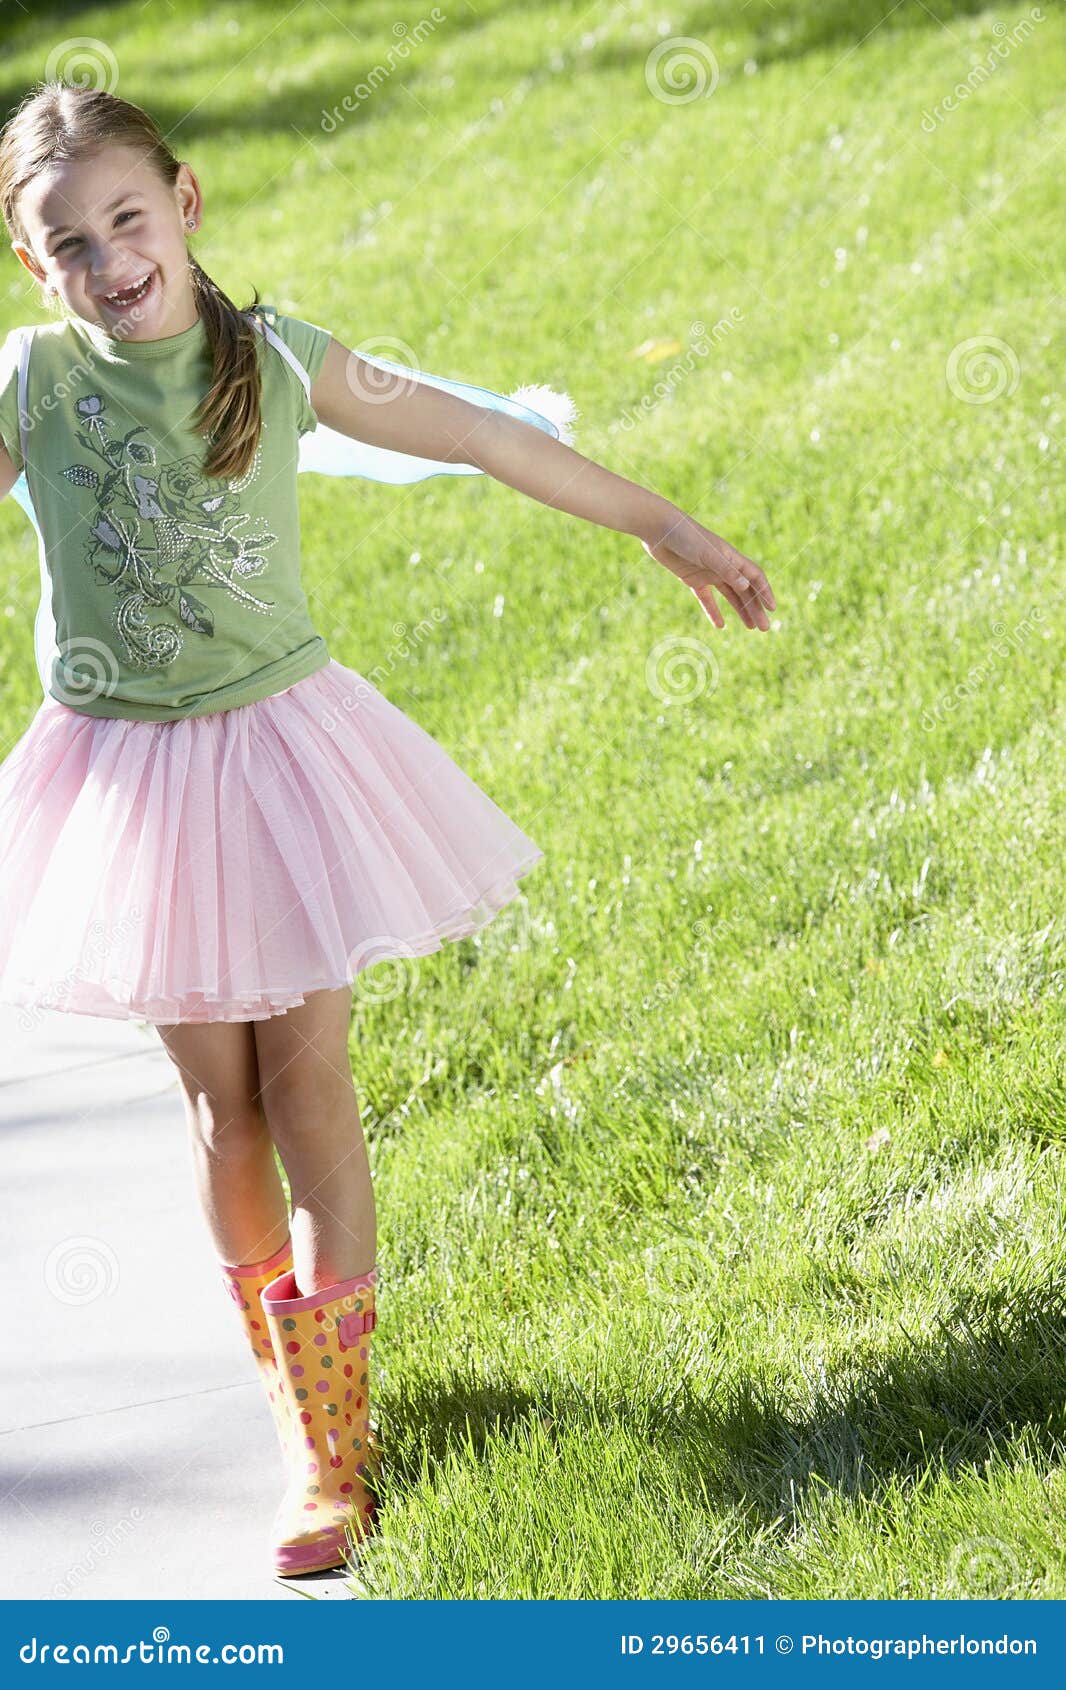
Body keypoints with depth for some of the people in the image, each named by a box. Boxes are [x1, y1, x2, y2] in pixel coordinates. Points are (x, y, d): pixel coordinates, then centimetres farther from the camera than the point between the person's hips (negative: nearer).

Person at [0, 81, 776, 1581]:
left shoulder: (277, 364, -7)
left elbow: (472, 434, 3)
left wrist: (659, 522, 11)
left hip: (280, 746, 0)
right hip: (130, 771, 0)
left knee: (306, 1080, -3)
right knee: (219, 1098, 7)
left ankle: (335, 1428, 2)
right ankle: (295, 1395, 22)